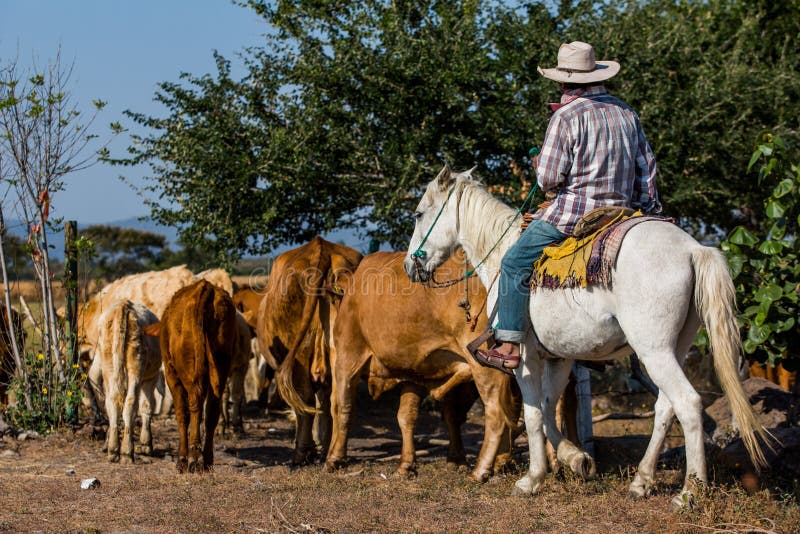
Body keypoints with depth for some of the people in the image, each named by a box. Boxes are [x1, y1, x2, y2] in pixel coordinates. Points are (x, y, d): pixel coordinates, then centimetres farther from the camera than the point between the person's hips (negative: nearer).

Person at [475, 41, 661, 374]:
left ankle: (508, 346, -5)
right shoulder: (626, 112, 11)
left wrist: (544, 176, 9)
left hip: (572, 210, -7)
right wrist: (647, 210, 23)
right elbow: (646, 167, 16)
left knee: (515, 265, 2)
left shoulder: (566, 117, -11)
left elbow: (549, 178, -14)